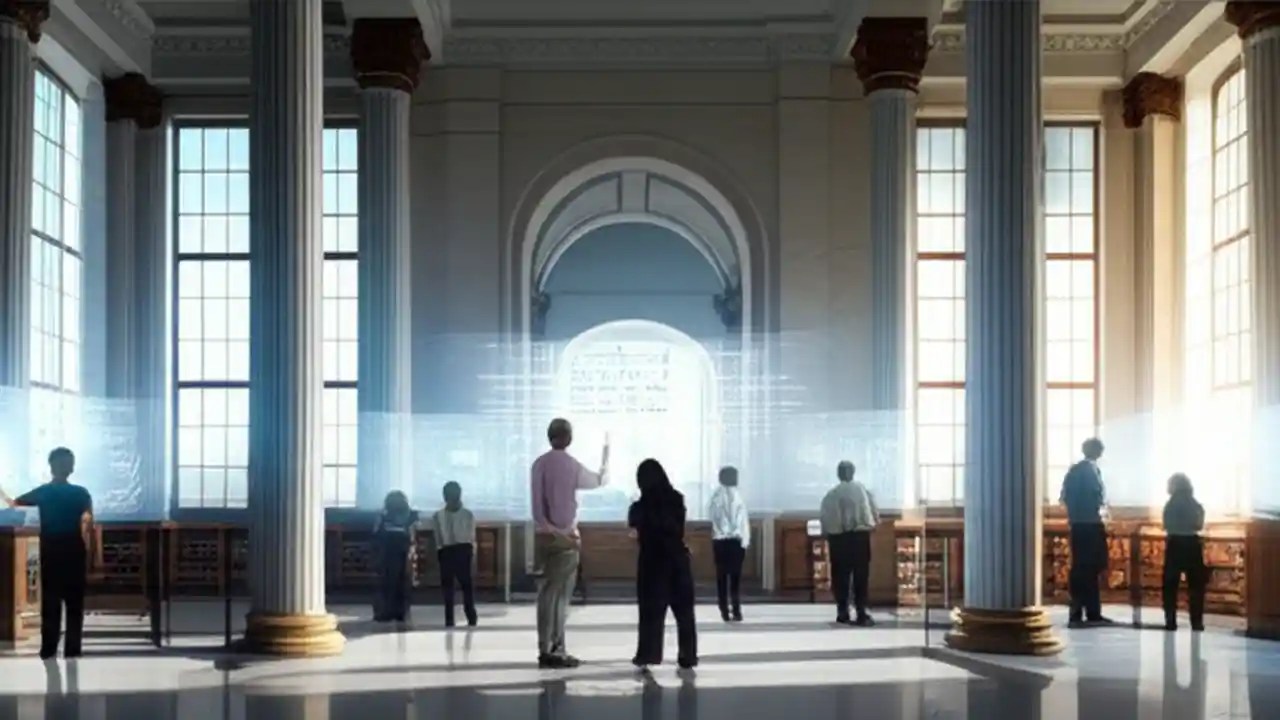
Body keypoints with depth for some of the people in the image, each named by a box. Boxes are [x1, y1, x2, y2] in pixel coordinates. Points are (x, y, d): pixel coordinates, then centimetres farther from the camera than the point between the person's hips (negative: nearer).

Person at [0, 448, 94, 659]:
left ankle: (48, 651, 5)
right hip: (74, 556, -1)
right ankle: (72, 651, 3)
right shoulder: (81, 494, -6)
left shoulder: (42, 492, 0)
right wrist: (89, 555, -5)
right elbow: (88, 527, -13)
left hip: (50, 557, 1)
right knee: (74, 605, 5)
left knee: (50, 605, 6)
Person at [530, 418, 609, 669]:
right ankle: (554, 651, -1)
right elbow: (600, 480, 8)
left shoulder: (538, 464, 3)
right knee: (560, 594, -1)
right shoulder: (571, 466, -10)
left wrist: (547, 526, 6)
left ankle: (548, 648, 11)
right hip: (565, 535, -5)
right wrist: (606, 452, 23)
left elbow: (536, 502, 0)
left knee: (547, 591, 9)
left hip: (543, 534, 5)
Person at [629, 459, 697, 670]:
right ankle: (688, 656, 7)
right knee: (684, 609, 7)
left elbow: (634, 527, 12)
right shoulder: (677, 499, -2)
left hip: (653, 561, -2)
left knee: (651, 610, 5)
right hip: (678, 558, 2)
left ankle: (647, 655, 4)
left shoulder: (641, 506, -9)